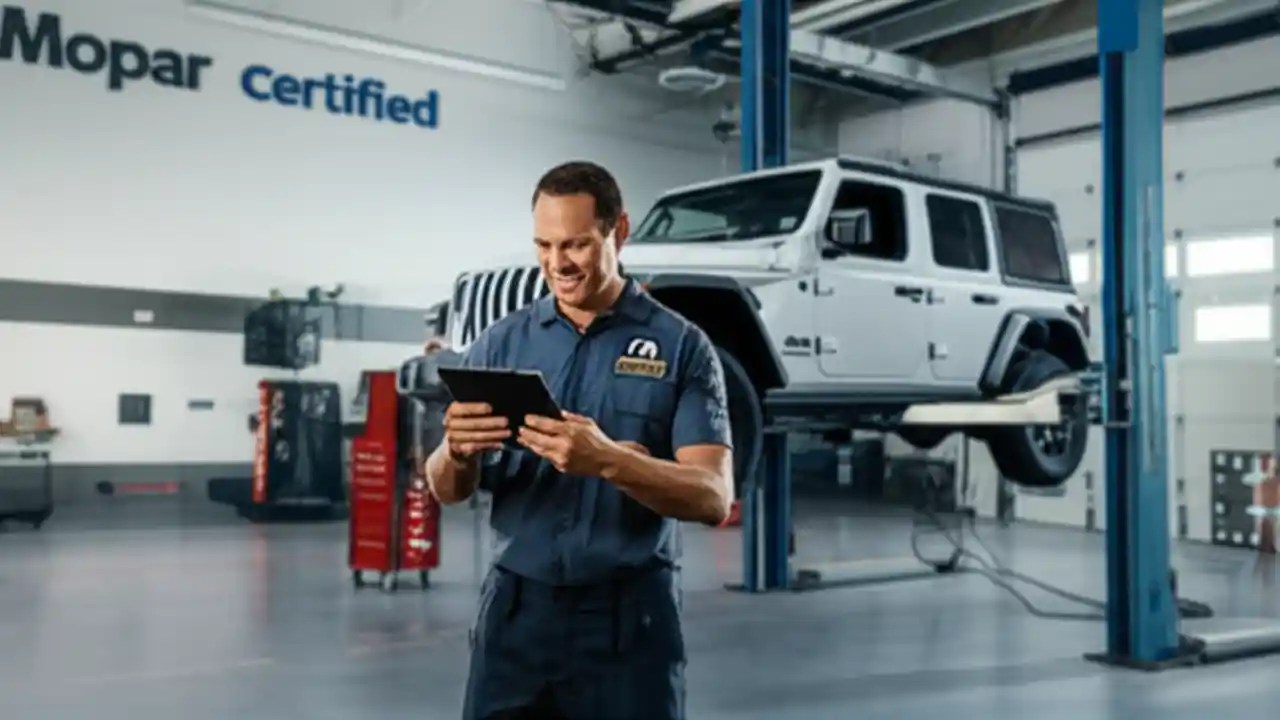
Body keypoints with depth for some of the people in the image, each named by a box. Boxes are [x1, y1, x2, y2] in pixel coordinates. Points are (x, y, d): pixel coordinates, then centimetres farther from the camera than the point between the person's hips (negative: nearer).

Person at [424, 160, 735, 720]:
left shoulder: (681, 347, -5)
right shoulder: (500, 343, 5)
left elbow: (713, 498, -12)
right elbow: (447, 491, 4)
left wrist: (609, 460, -29)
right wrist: (458, 452, -19)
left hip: (629, 615, -2)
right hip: (517, 609, 3)